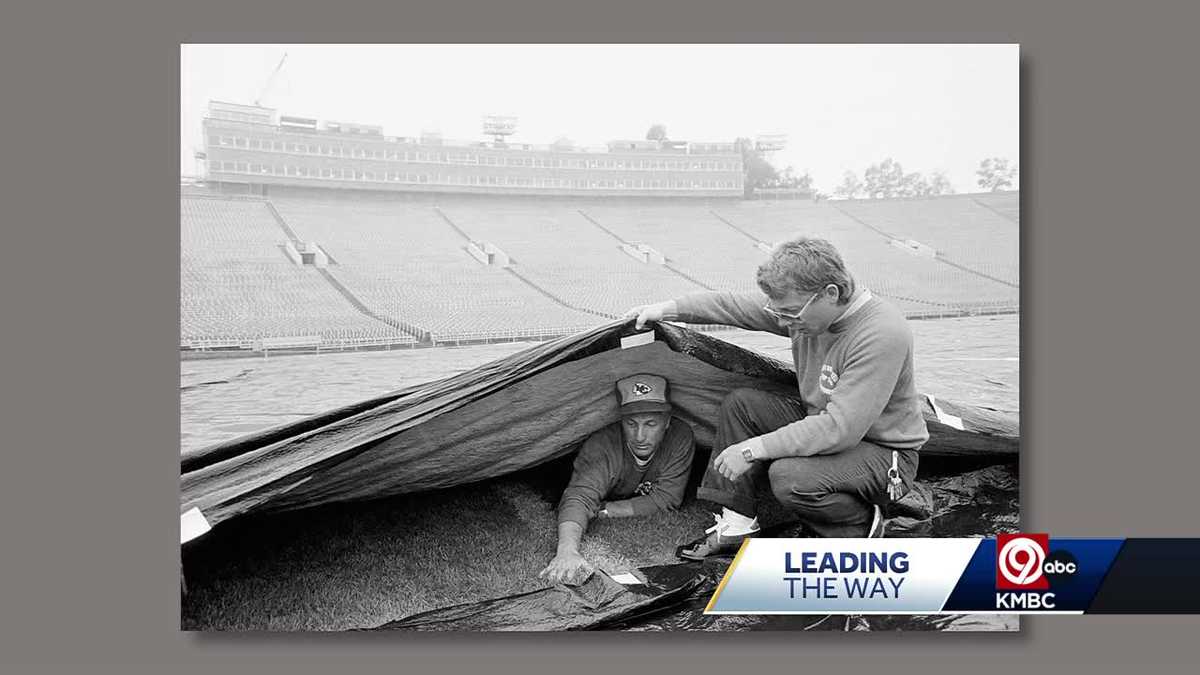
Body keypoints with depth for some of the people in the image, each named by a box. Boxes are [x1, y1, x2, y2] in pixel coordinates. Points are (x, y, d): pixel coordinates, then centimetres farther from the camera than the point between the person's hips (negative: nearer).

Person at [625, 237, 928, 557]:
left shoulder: (883, 335, -33)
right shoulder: (803, 308, -9)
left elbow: (839, 429, -35)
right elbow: (736, 305, 5)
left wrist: (754, 448, -31)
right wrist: (671, 308, 1)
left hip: (886, 453, -8)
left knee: (789, 476, -32)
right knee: (739, 403, -4)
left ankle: (863, 528, -2)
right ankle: (737, 523, 1)